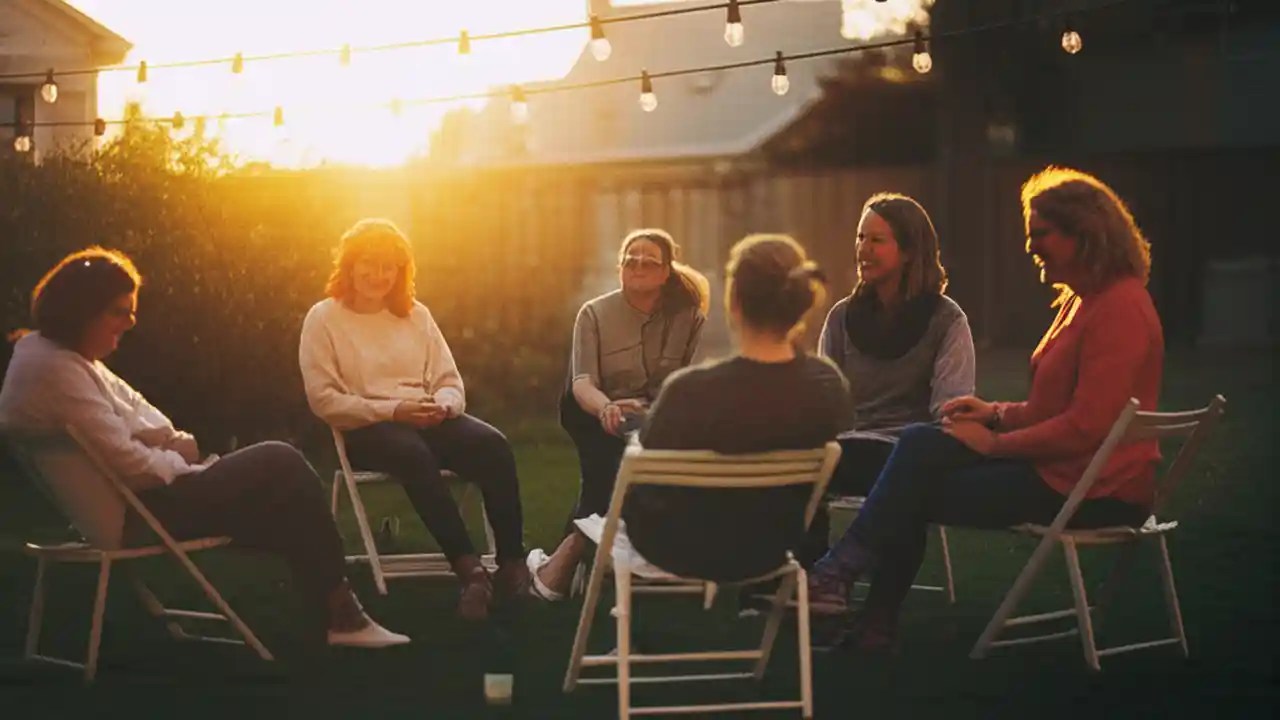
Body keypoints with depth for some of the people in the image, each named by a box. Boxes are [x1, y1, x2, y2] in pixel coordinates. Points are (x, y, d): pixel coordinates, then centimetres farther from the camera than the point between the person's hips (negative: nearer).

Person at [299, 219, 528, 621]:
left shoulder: (416, 315, 17)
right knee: (416, 455, -39)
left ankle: (512, 565, -28)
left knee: (494, 446, -27)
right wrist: (393, 410, -16)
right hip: (366, 428, -4)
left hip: (428, 420, 4)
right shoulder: (324, 318, 3)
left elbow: (450, 381, 13)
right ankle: (469, 569, -42)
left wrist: (441, 405, -12)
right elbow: (324, 399, -6)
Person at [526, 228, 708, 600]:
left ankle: (569, 554, -22)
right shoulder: (595, 314, 5)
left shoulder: (688, 316, 7)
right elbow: (582, 382, -8)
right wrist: (606, 408, -31)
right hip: (605, 425, 0)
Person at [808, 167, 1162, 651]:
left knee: (920, 491, -12)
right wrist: (998, 413, 4)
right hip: (1060, 464, 10)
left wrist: (996, 443, -15)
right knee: (919, 444, -5)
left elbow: (1086, 425, -23)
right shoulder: (1082, 299, 16)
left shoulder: (1120, 309, -17)